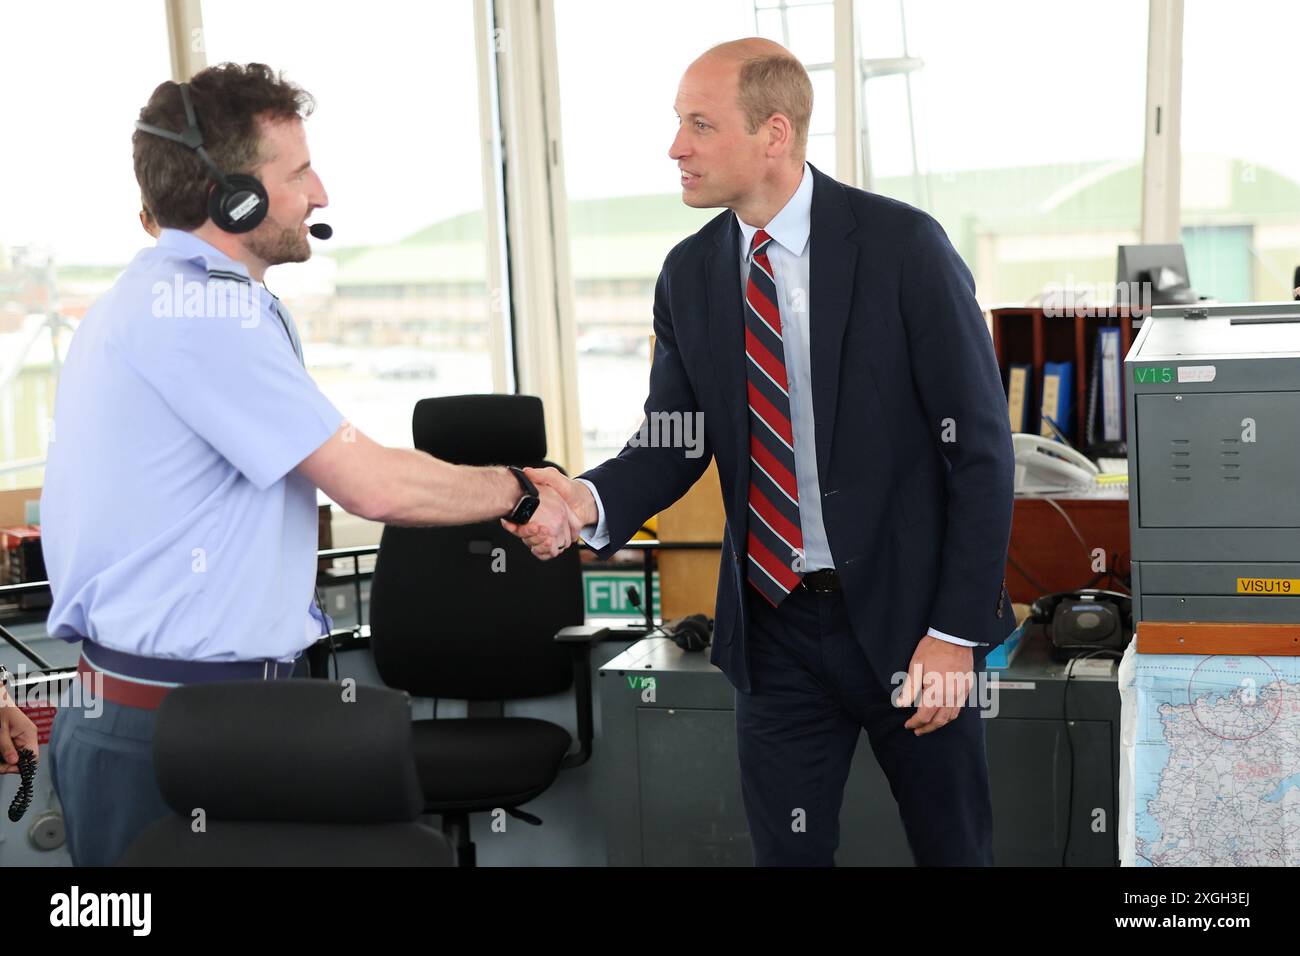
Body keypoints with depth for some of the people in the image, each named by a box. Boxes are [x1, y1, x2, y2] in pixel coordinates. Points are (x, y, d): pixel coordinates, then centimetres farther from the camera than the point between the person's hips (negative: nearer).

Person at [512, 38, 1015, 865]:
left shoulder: (901, 245, -12)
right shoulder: (689, 273, 3)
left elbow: (980, 447, -10)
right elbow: (672, 443, 5)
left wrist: (956, 632, -13)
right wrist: (590, 499, -17)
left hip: (904, 614, -3)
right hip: (775, 627, 3)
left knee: (953, 846, 13)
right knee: (787, 849, 12)